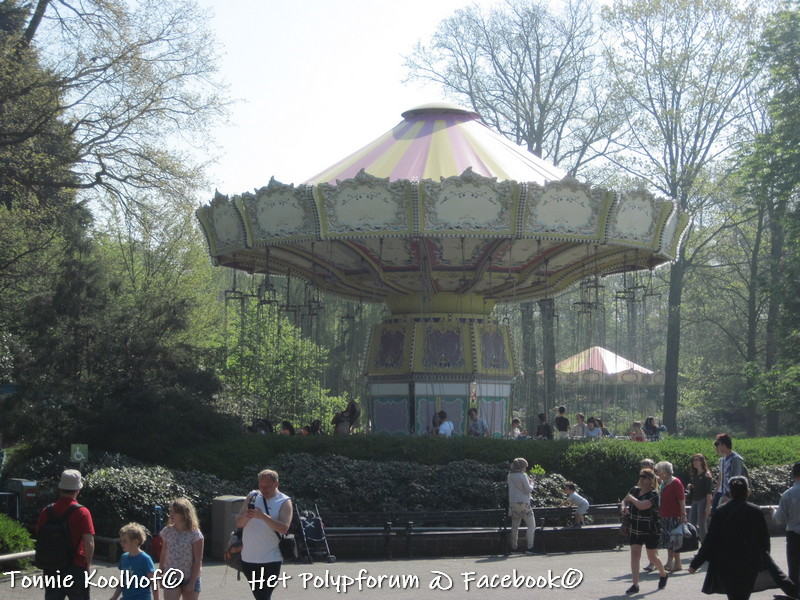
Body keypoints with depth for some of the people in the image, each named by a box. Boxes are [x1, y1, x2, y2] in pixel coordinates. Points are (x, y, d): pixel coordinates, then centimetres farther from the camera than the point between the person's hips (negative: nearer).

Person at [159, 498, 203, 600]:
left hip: (190, 578, -2)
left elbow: (198, 561, -11)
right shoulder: (167, 531, 1)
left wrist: (192, 582, -12)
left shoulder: (195, 534, -12)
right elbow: (163, 554, 9)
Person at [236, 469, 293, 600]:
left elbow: (284, 528, -18)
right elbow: (238, 523, 5)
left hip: (270, 560, -4)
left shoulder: (284, 502, -4)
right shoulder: (252, 496, 7)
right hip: (248, 558, 5)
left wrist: (263, 516, -28)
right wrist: (246, 516, -17)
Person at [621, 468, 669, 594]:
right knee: (635, 554, -6)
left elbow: (642, 505, -31)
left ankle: (663, 574, 39)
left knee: (652, 556, 9)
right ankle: (635, 585, -8)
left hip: (650, 531, -5)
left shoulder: (654, 495, -16)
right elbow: (624, 501, 19)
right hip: (635, 530, 5)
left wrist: (631, 498, -16)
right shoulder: (634, 490, 4)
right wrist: (624, 507, -4)